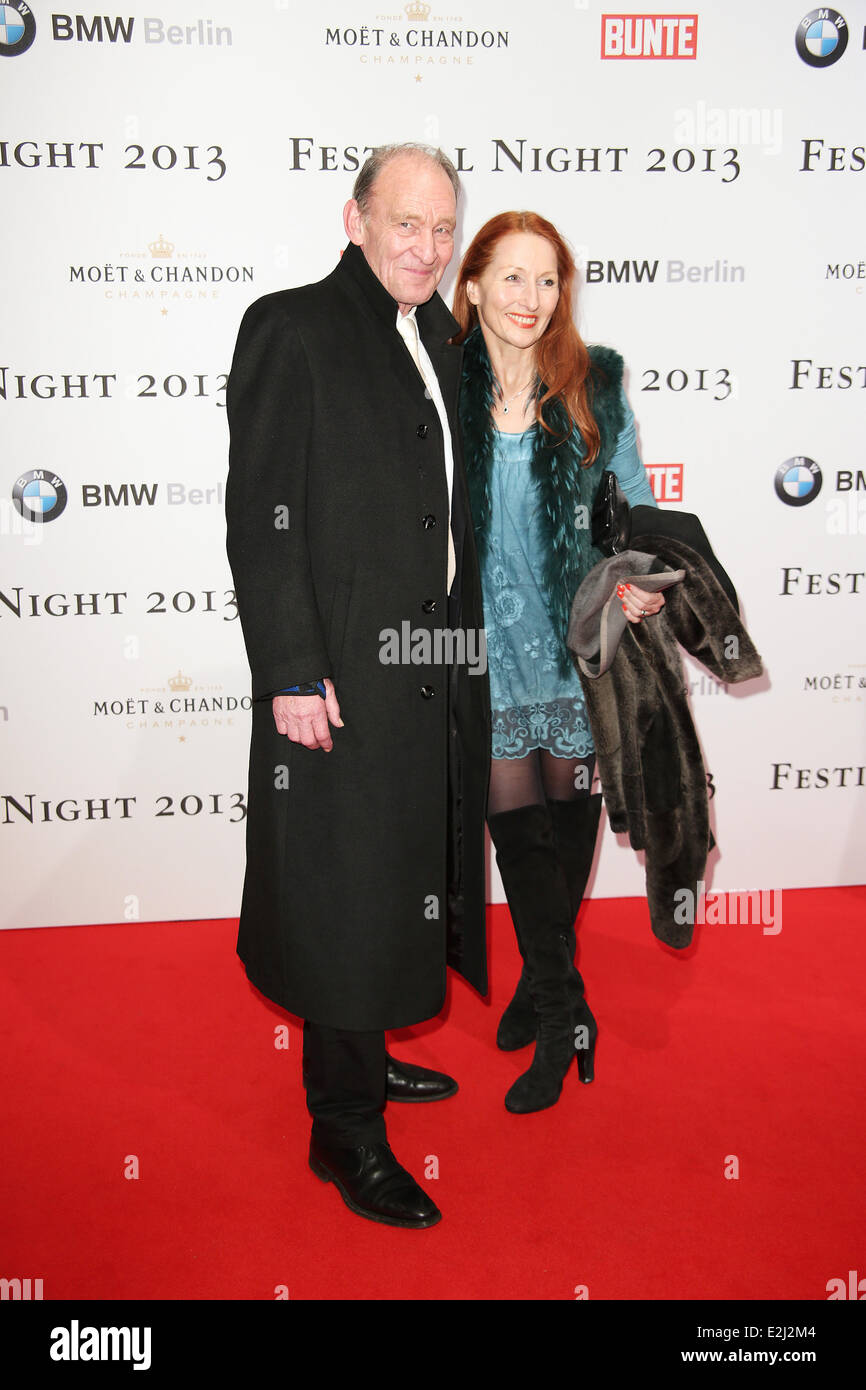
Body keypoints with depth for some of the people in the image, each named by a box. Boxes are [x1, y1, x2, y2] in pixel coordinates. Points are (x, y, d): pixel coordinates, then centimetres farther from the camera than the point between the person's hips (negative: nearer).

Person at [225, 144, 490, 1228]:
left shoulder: (436, 339, 14)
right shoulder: (290, 328, -8)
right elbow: (260, 518, -14)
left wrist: (470, 636, 14)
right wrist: (290, 672, -19)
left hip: (435, 671, 8)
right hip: (342, 675, -7)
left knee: (400, 884, 18)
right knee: (348, 895, 2)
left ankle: (360, 1061, 38)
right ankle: (344, 1128, 19)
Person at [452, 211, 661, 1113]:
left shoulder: (593, 386, -1)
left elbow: (631, 498, 6)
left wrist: (645, 578, -12)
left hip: (580, 632, 1)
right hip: (486, 639, 0)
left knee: (570, 805, 10)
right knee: (513, 815, 2)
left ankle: (544, 976, 34)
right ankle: (563, 1012, 19)